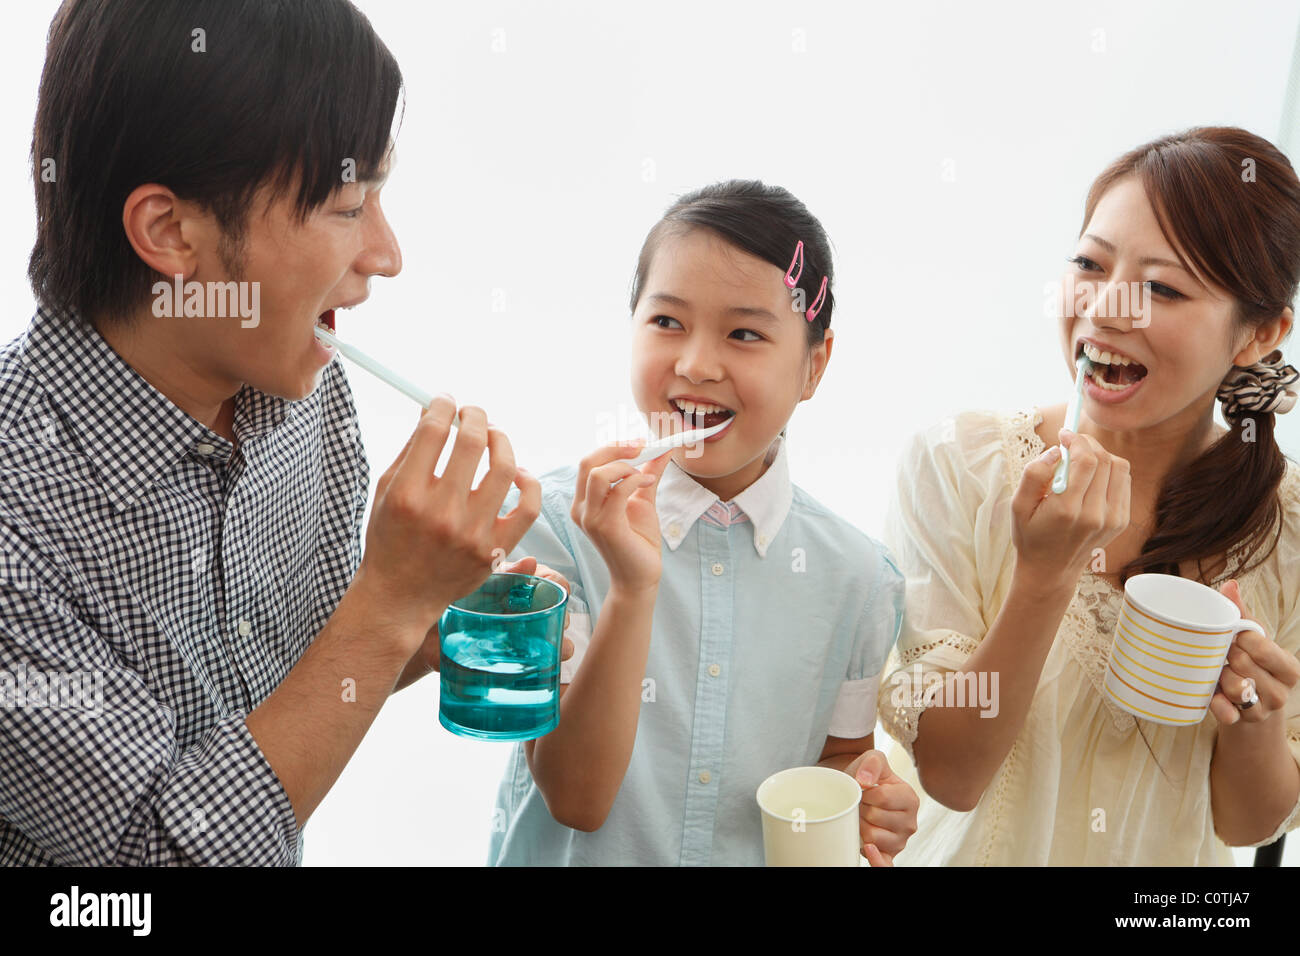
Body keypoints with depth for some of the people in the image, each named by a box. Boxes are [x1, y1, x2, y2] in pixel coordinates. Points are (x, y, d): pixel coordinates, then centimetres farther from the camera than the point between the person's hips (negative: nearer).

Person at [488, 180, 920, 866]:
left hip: (765, 856, 2)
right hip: (578, 854, -1)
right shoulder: (557, 521, -13)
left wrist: (860, 795, -11)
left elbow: (840, 755, 9)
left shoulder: (855, 576, -5)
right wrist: (632, 589, -26)